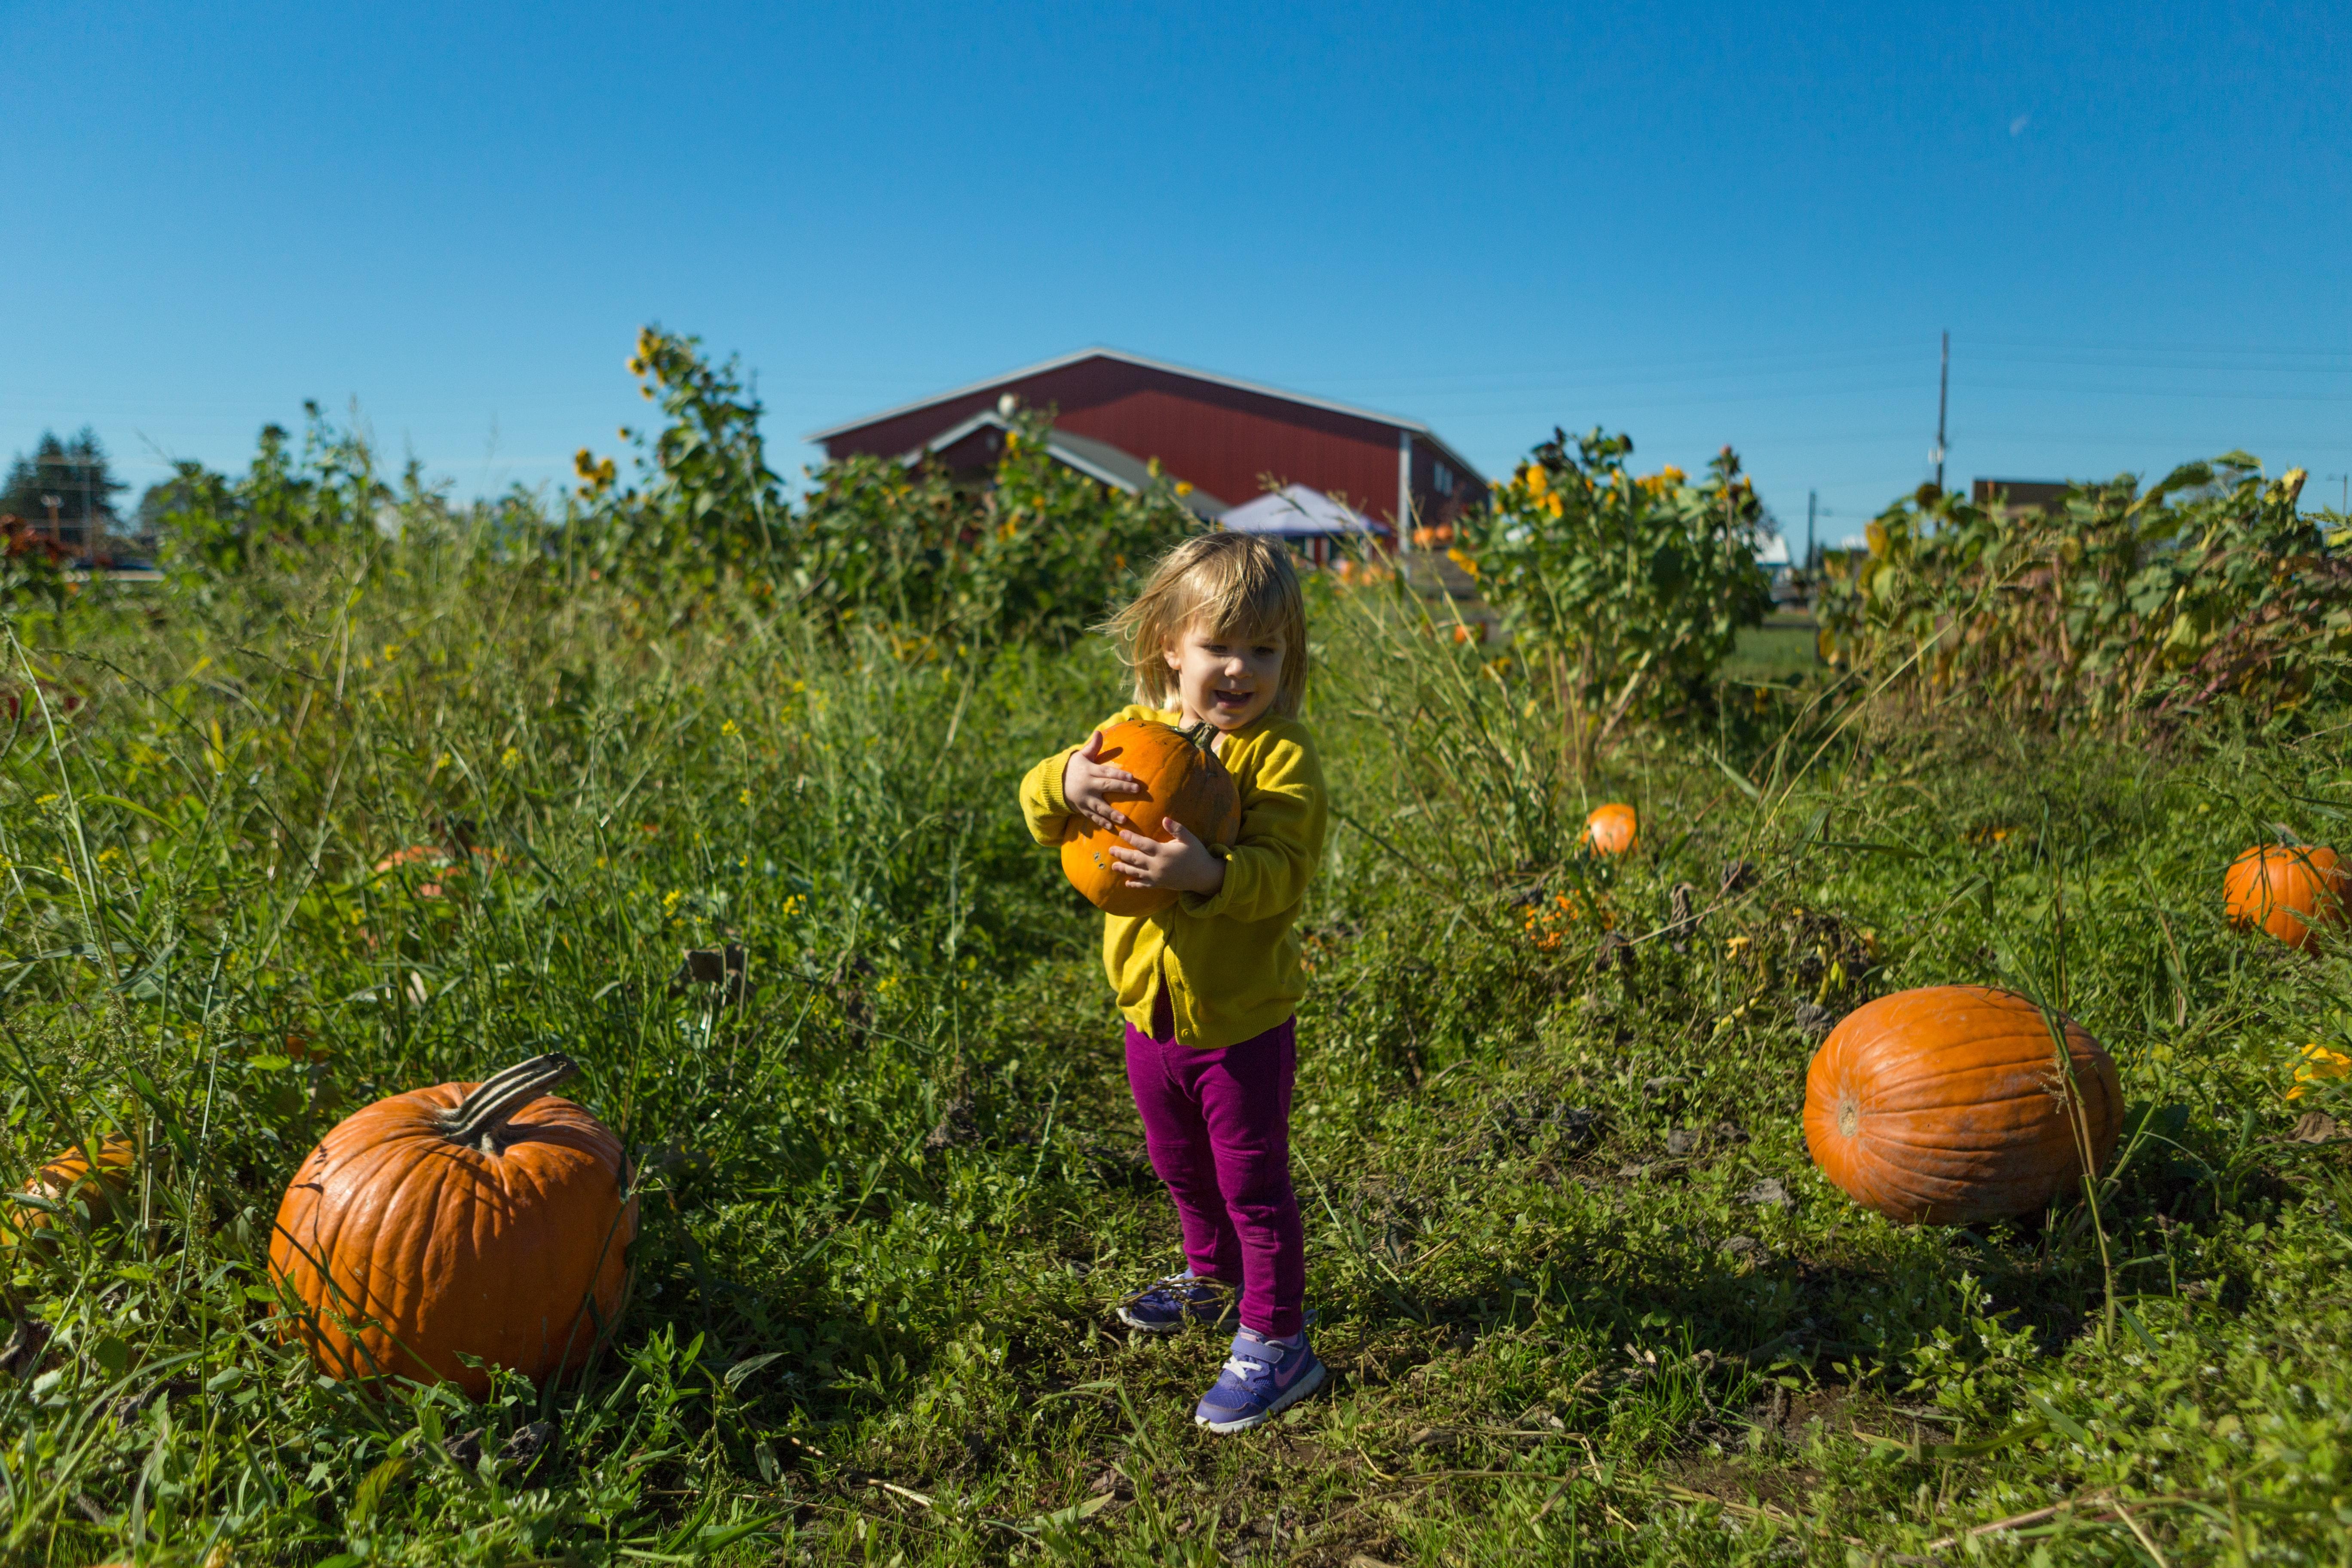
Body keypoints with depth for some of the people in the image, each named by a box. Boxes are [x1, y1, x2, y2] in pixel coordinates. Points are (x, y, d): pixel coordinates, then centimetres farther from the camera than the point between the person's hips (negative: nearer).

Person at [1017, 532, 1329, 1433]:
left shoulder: (1280, 754, -16)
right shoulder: (1134, 733, -2)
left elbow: (1282, 875, -25)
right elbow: (1040, 810, -6)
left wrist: (1209, 874, -44)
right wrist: (1066, 782, -29)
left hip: (1243, 1020, -6)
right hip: (1150, 1009, 6)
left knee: (1253, 1184, 7)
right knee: (1181, 1167, 26)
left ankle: (1276, 1343, 23)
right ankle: (1214, 1277, 51)